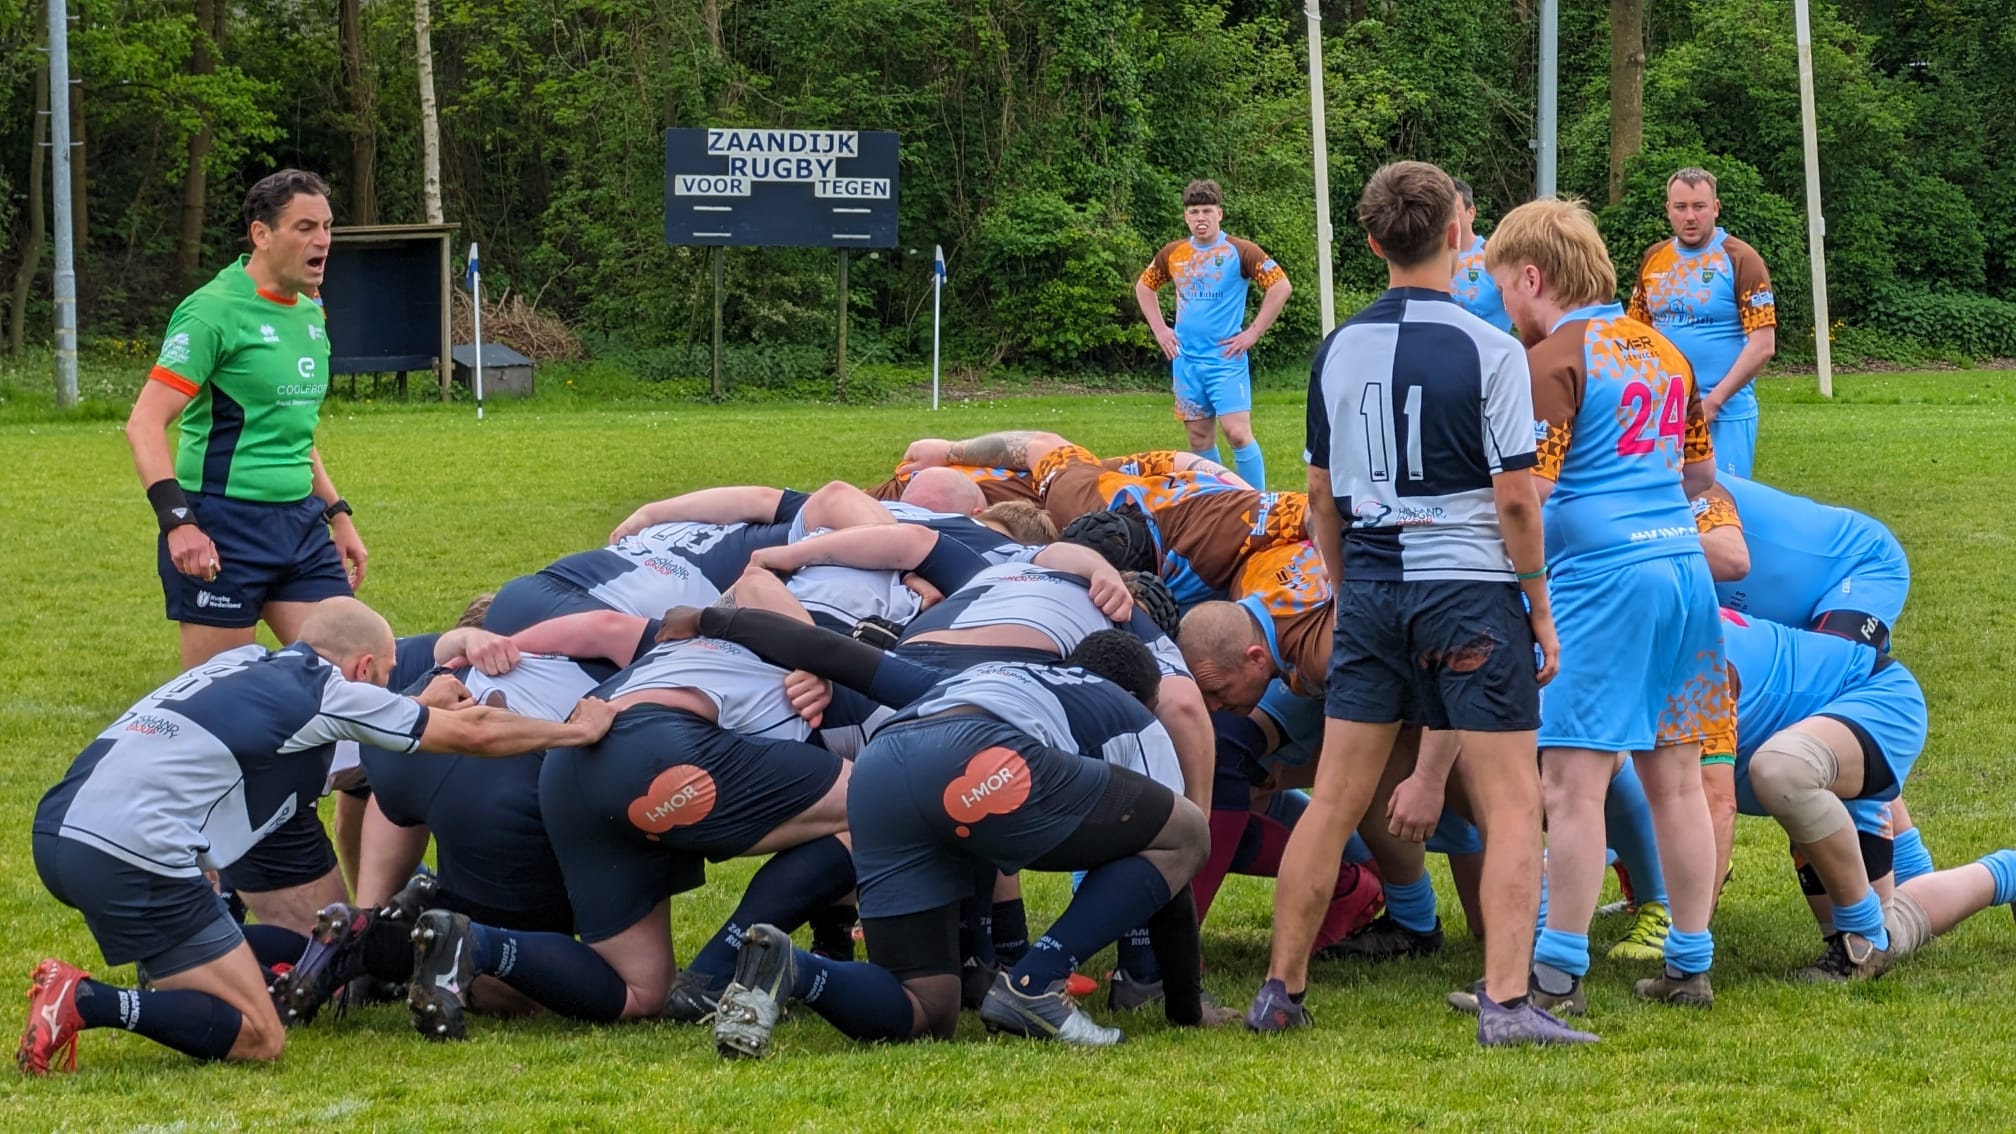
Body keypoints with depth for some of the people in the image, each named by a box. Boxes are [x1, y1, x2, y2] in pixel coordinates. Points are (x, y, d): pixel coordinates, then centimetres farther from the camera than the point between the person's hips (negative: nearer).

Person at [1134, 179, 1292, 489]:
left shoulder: (1240, 251, -6)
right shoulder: (1173, 254, 8)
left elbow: (1281, 287, -8)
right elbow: (1144, 287, 24)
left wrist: (1253, 333, -9)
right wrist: (1159, 330, 12)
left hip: (1226, 358, -5)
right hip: (1186, 359, 5)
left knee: (1238, 432, -14)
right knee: (1200, 440, 7)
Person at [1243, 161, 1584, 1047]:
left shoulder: (1339, 349, 6)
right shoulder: (1487, 349, -9)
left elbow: (1321, 495, 13)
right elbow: (1514, 494, -10)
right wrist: (1540, 607, -1)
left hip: (1370, 586, 5)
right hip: (1470, 587, -5)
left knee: (1334, 801, 10)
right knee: (1512, 806, 0)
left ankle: (1282, 992, 13)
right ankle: (1505, 1002, -9)